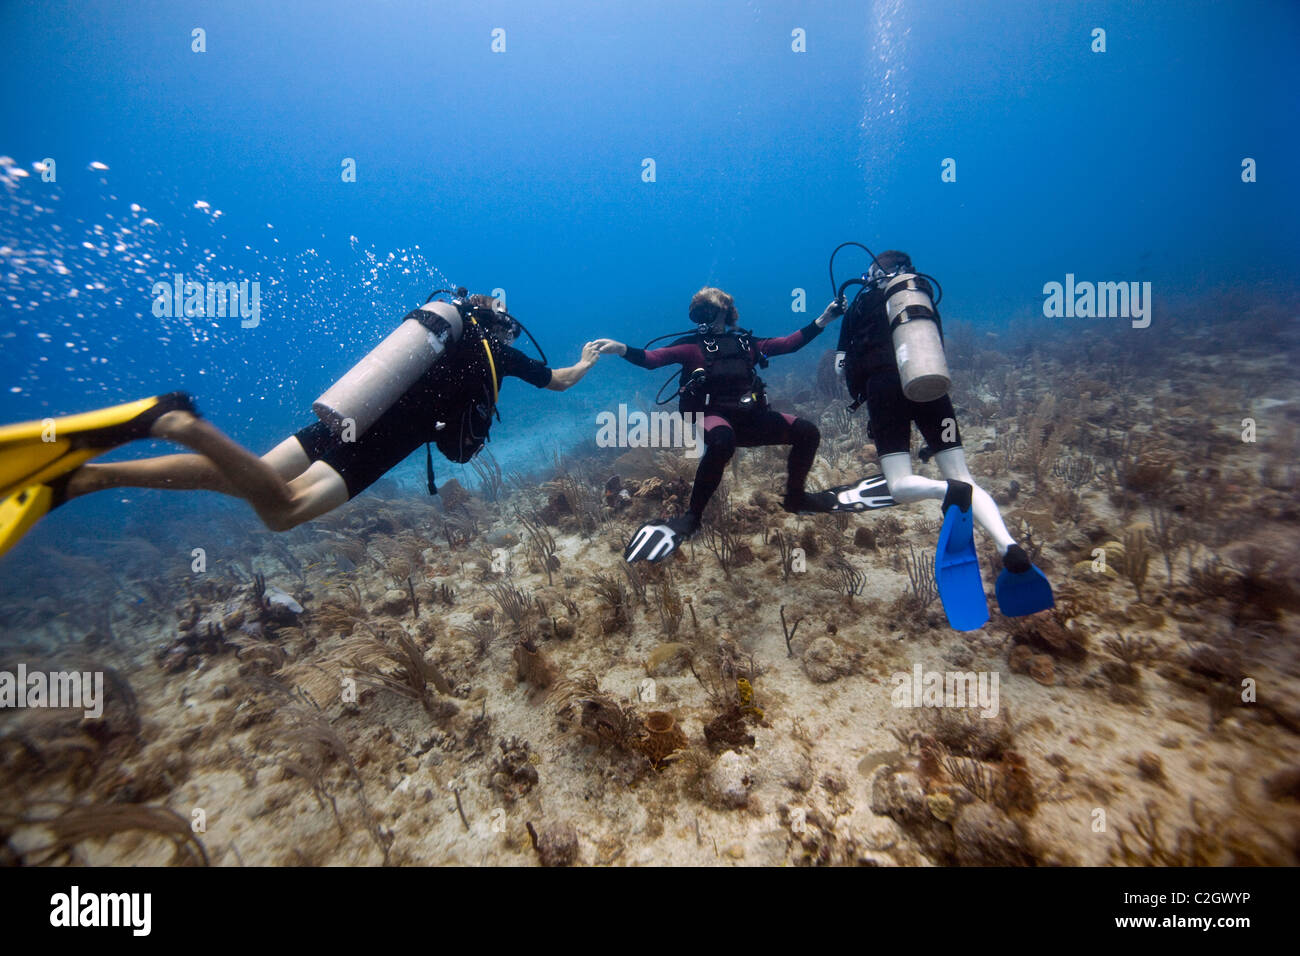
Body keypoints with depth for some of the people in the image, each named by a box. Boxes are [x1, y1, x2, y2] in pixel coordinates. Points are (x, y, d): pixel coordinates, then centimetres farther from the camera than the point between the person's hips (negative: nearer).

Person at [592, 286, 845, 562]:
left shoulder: (746, 342, 19)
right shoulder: (692, 345, 8)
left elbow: (789, 343, 19)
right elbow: (653, 359, -6)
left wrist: (823, 320, 12)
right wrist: (622, 350, -24)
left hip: (751, 418, 5)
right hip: (715, 417, -5)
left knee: (807, 431, -5)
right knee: (722, 441, -41)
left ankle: (794, 497, 16)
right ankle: (692, 517, -30)